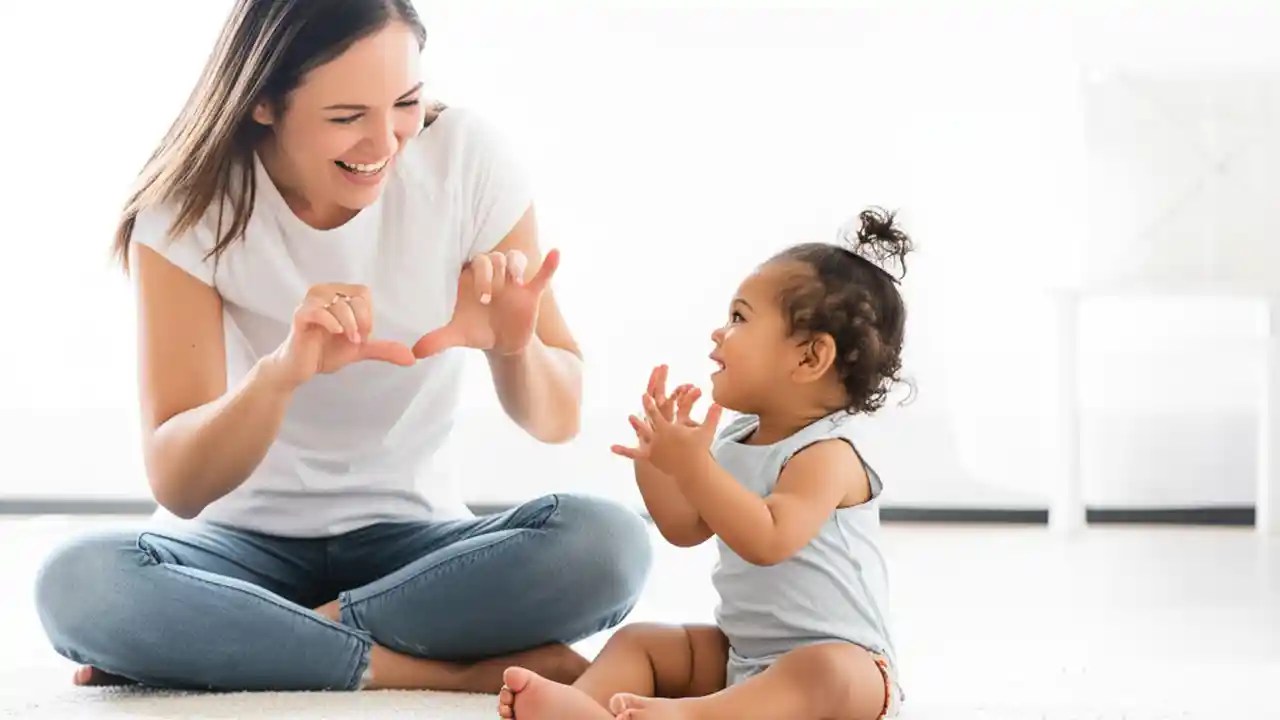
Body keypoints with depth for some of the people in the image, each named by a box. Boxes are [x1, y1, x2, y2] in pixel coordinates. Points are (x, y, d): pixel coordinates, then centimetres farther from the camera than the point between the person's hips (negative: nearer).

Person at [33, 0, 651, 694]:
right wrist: (280, 373, -40)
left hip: (410, 538, 2)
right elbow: (177, 487, -21)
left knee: (606, 544, -29)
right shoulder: (190, 207, -14)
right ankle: (459, 673, -25)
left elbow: (558, 420, -8)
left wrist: (513, 347, -32)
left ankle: (229, 645, -19)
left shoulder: (466, 158, -12)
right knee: (77, 584, -33)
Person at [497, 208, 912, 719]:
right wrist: (655, 457, -2)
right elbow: (686, 529, 13)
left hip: (838, 655, -9)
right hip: (737, 652, 9)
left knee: (822, 675, -39)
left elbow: (768, 540, -32)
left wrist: (693, 466, -34)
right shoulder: (737, 439, 9)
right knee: (637, 640, 0)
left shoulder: (827, 456, -17)